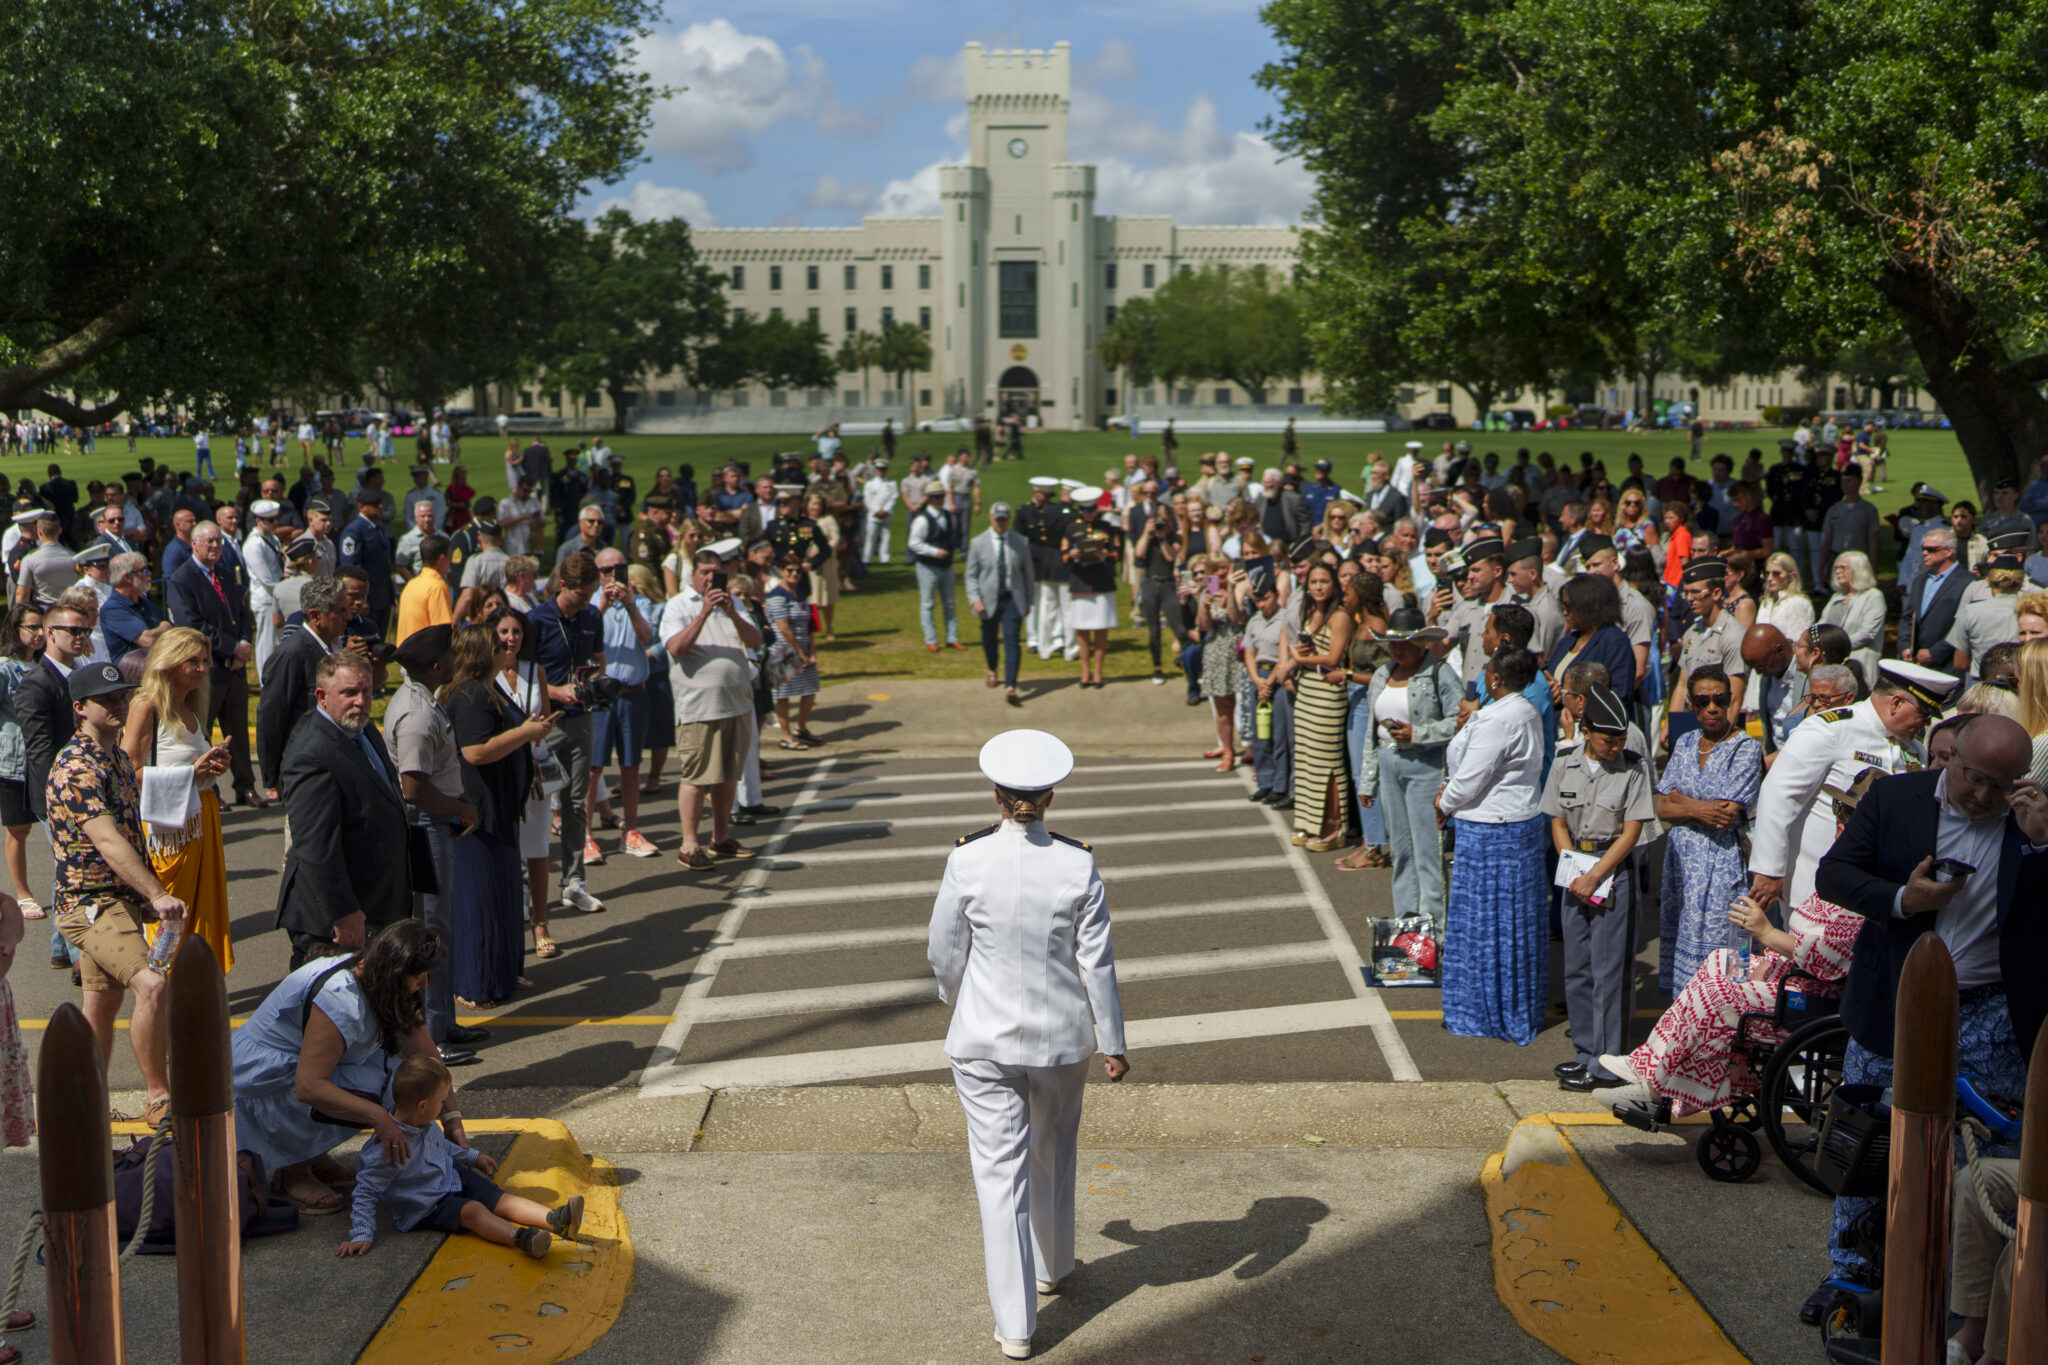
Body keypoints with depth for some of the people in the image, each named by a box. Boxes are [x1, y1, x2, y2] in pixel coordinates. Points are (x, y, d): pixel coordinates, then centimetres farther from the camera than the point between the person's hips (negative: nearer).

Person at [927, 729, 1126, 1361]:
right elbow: (1097, 962, -7)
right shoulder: (1078, 865, -12)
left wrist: (957, 1000, 18)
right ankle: (1051, 1267, 45)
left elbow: (945, 953, -3)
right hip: (1061, 1035, 2)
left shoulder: (967, 861, -14)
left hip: (984, 1037, -2)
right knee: (1053, 1153, 25)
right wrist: (1112, 1043, 3)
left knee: (1000, 1169, 5)